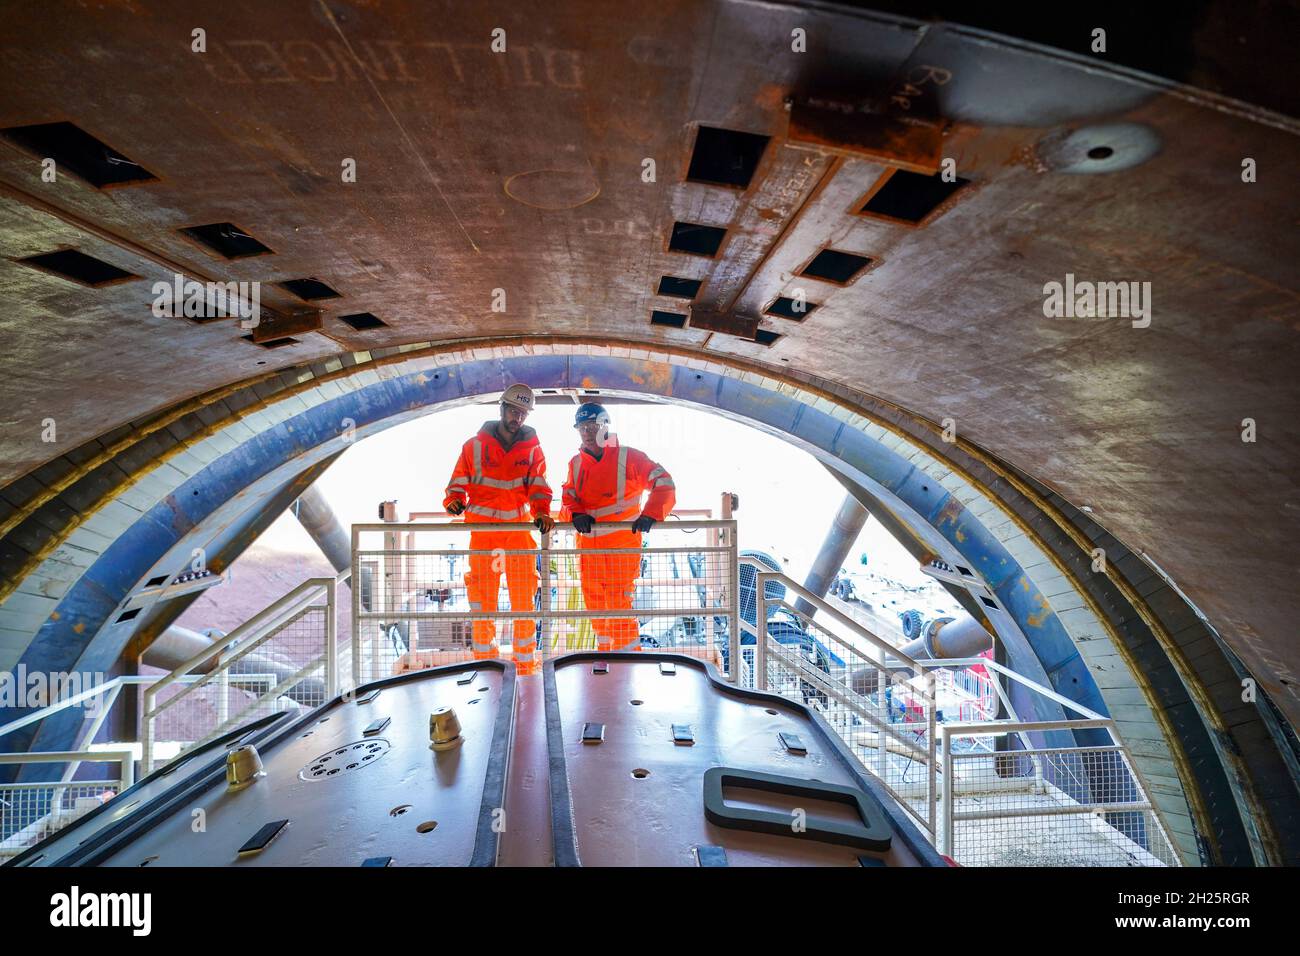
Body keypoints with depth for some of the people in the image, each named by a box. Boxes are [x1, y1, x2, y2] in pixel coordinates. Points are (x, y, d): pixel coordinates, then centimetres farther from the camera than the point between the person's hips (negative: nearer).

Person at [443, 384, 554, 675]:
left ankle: (526, 660, 15)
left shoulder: (533, 448, 6)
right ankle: (484, 657, 18)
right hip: (482, 525, 0)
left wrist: (542, 511, -16)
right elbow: (459, 481, 7)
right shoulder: (475, 446, 4)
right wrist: (455, 500, -13)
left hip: (519, 524, 1)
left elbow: (538, 486, 2)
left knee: (524, 594, 2)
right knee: (482, 593, 2)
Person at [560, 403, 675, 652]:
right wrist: (576, 514, -15)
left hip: (622, 544, -5)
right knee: (595, 605, 15)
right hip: (588, 545, 6)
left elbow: (663, 483, -12)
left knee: (619, 606, -6)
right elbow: (568, 499, 7)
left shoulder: (628, 457, -7)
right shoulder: (576, 463, 9)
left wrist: (650, 515, -25)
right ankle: (605, 652, 35)